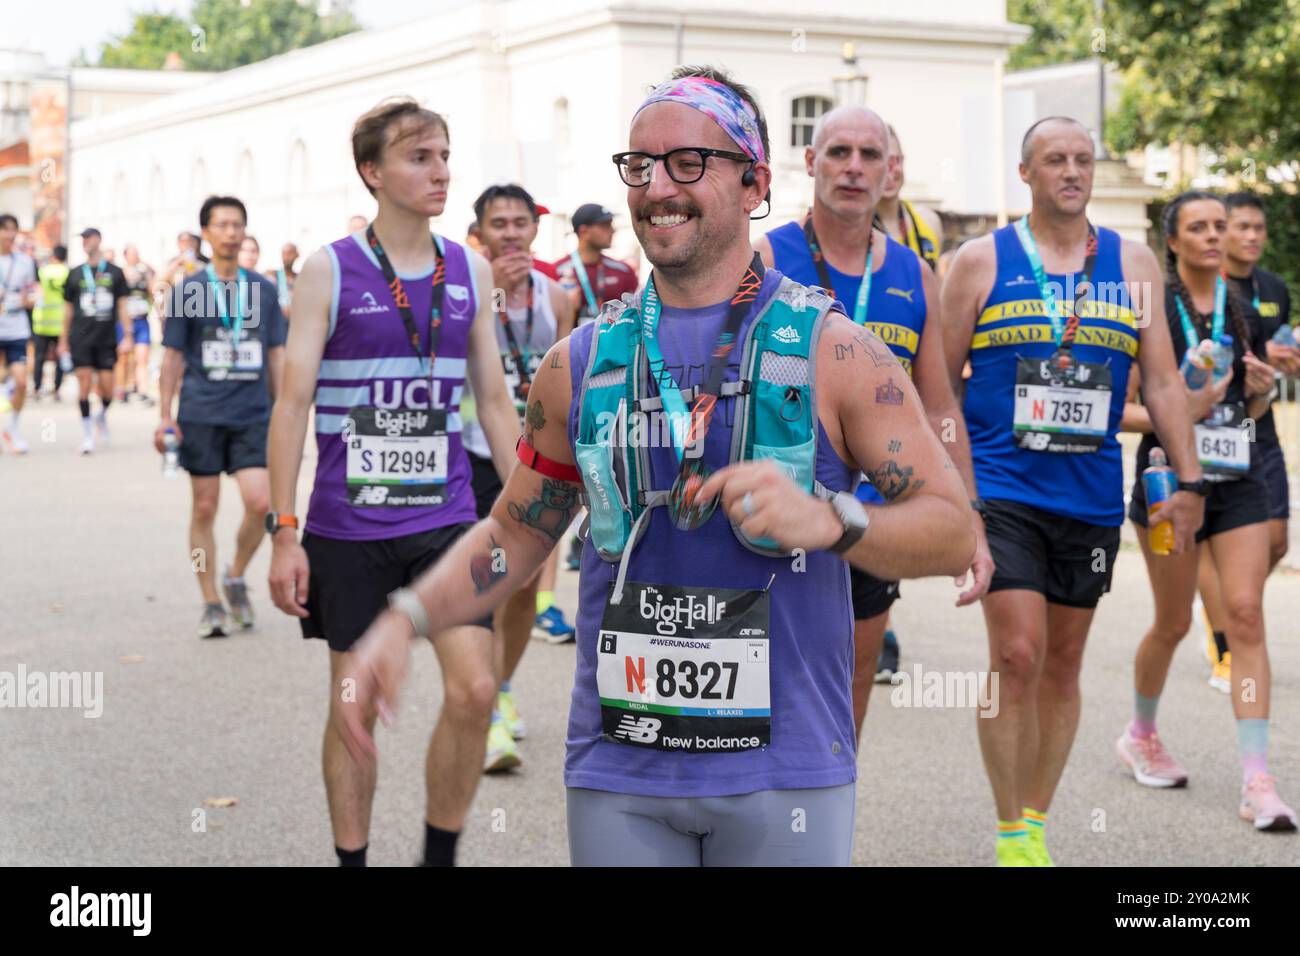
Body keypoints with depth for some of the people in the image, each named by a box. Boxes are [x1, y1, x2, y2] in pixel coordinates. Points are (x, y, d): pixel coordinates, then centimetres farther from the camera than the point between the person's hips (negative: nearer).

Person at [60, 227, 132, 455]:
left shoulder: (114, 272, 6)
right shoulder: (75, 274, 8)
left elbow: (122, 307, 6)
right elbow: (68, 309, 12)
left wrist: (127, 336, -1)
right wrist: (63, 340, 11)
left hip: (107, 339, 0)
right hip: (80, 339, 0)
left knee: (107, 387, -1)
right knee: (84, 383, -5)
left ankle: (102, 416, 31)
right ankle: (87, 434, 2)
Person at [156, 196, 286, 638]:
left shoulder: (263, 289, 9)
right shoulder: (188, 290, 3)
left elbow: (276, 355, 13)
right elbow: (173, 356, 6)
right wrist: (165, 416, 0)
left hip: (253, 415, 1)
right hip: (201, 415, -1)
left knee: (261, 503, -11)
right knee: (204, 508, 2)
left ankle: (236, 576, 16)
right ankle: (211, 604, 13)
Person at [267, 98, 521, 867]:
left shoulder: (471, 270, 6)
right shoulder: (329, 270, -3)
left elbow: (494, 398, 12)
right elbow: (293, 402, -4)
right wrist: (284, 533, -9)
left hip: (446, 517, 2)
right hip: (348, 524, -2)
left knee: (475, 689, -9)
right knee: (354, 701, 6)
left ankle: (441, 853, 10)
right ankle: (352, 857, 22)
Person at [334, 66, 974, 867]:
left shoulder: (833, 351, -3)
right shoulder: (582, 363, 7)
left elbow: (955, 535, -6)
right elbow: (515, 536, 15)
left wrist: (828, 520, -24)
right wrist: (405, 620, -1)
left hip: (783, 774, -2)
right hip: (617, 774, 3)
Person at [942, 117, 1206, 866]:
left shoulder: (1133, 264, 7)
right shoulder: (982, 261, 0)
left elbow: (1163, 380, 8)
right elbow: (942, 382, 4)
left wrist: (1189, 480, 2)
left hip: (1093, 495, 3)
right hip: (1002, 489, -3)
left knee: (1064, 665, 10)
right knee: (1017, 655, -13)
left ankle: (1036, 824, 24)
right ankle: (1010, 834, -1)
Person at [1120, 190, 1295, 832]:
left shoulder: (1245, 313, 9)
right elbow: (1118, 408, -8)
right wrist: (1177, 413, -23)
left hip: (1238, 480, 3)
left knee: (1245, 613, -8)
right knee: (1173, 623, 7)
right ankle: (1140, 736, 35)